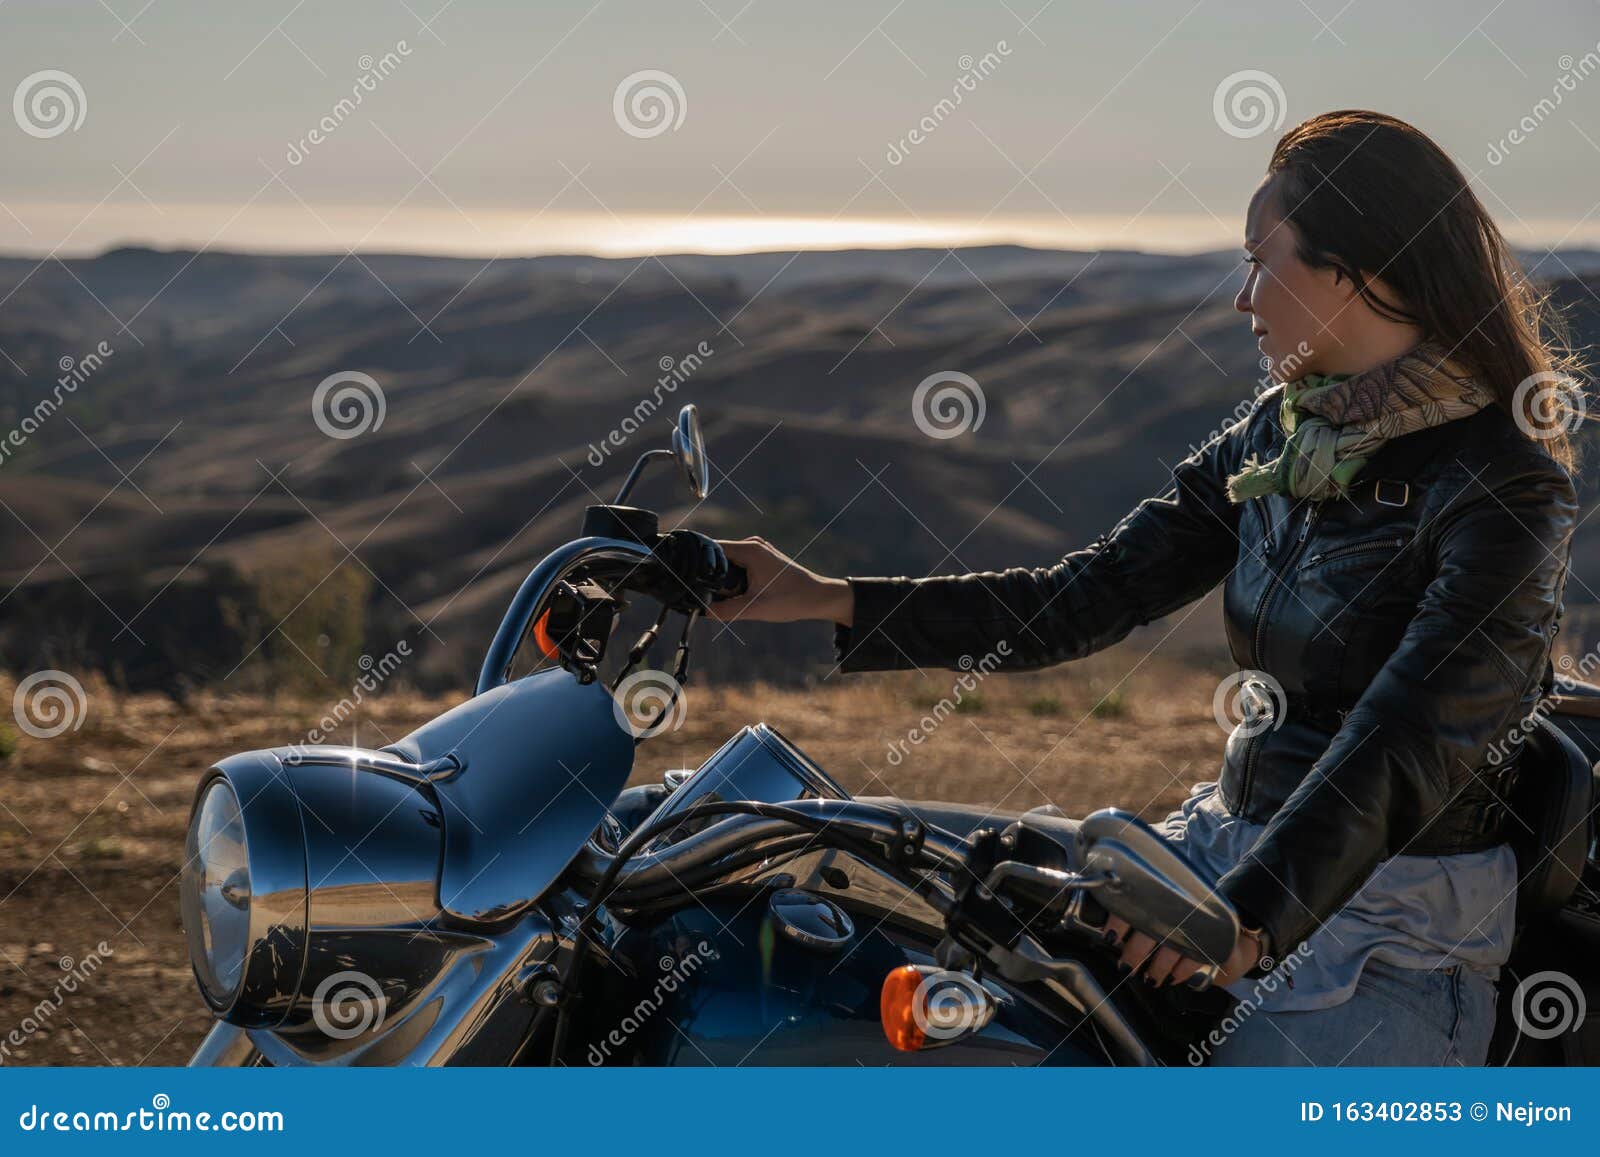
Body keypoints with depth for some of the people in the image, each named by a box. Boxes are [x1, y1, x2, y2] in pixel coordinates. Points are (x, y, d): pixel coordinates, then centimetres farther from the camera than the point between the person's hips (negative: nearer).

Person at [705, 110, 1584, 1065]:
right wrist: (830, 603, 0)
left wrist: (1252, 912, -39)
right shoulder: (1279, 434, 9)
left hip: (1397, 925, -7)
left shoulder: (1505, 482, -15)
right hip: (1234, 840, 7)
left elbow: (1415, 738, -26)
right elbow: (1085, 599, 6)